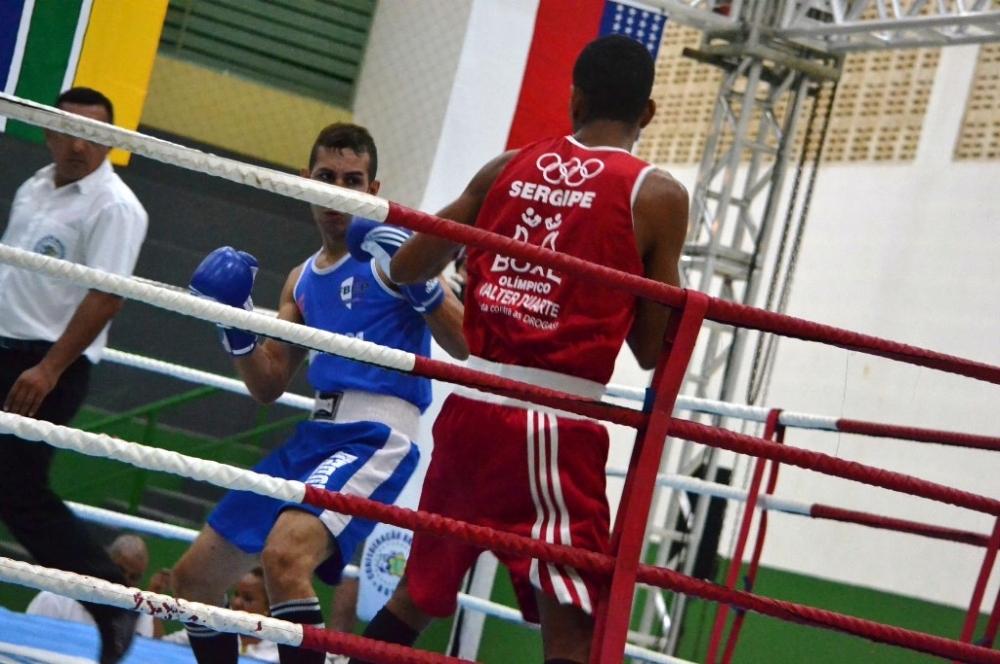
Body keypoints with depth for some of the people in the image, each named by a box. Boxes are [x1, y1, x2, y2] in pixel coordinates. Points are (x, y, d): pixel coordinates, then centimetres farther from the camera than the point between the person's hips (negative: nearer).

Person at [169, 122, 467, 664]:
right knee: (192, 579, 12)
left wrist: (422, 286, -22)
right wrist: (235, 329, 4)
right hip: (314, 436, 8)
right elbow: (269, 386, 19)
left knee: (285, 555, -34)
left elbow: (469, 349, -9)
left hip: (375, 436, -8)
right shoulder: (301, 281, 18)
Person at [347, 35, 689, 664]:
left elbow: (406, 268, 18)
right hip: (555, 424, -5)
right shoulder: (657, 196, -1)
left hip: (471, 406, 5)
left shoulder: (508, 168, 10)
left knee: (414, 596, 23)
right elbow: (653, 351, 0)